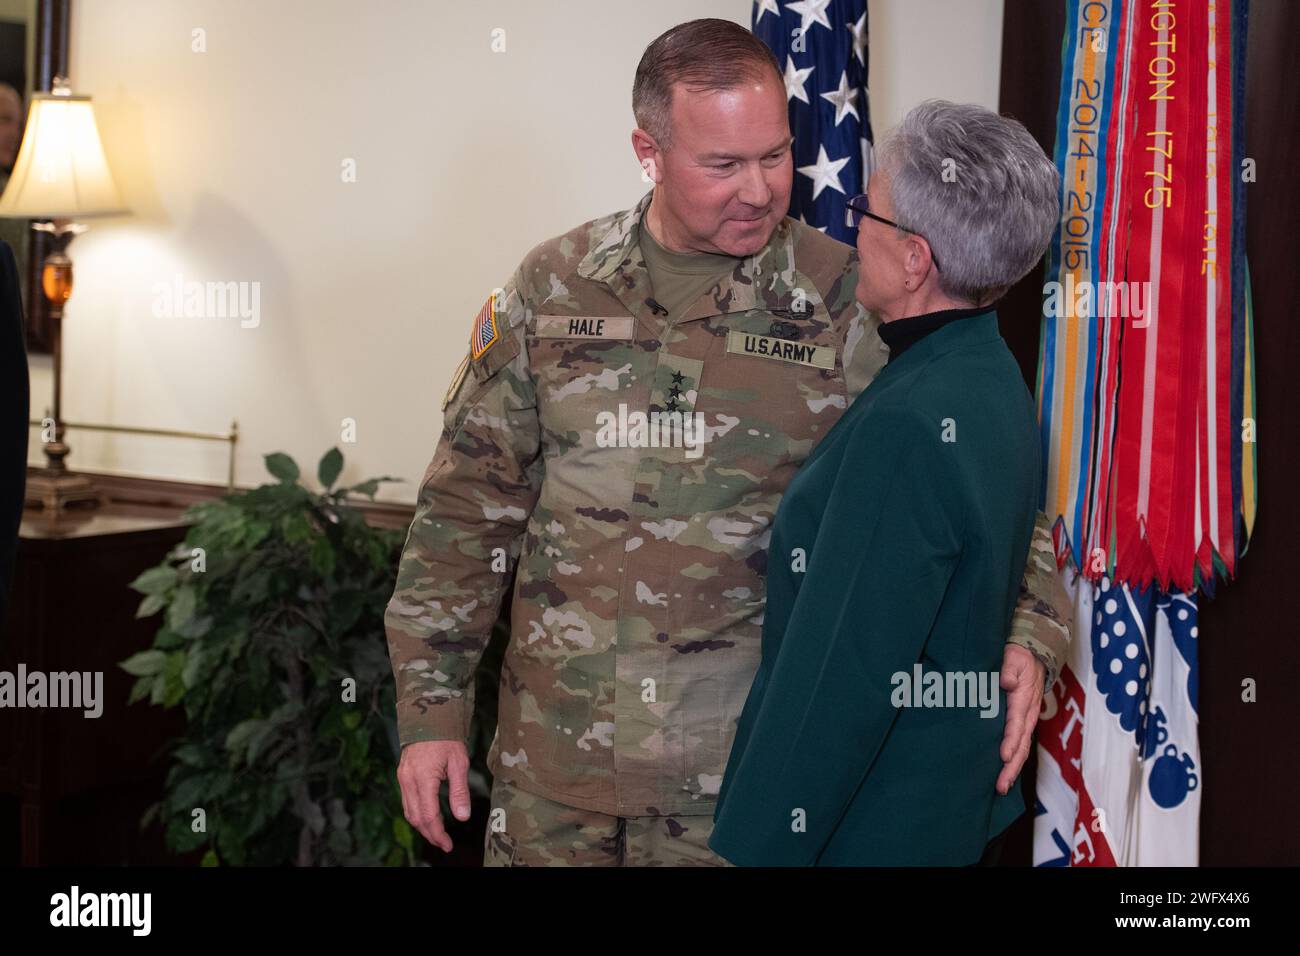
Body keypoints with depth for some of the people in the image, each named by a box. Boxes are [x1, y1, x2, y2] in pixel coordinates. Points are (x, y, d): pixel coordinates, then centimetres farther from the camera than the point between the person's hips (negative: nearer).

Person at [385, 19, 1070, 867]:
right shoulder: (553, 288, 0)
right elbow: (467, 507, 5)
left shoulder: (849, 303, -5)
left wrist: (1026, 636, -17)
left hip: (742, 769, -2)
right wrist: (431, 706, 2)